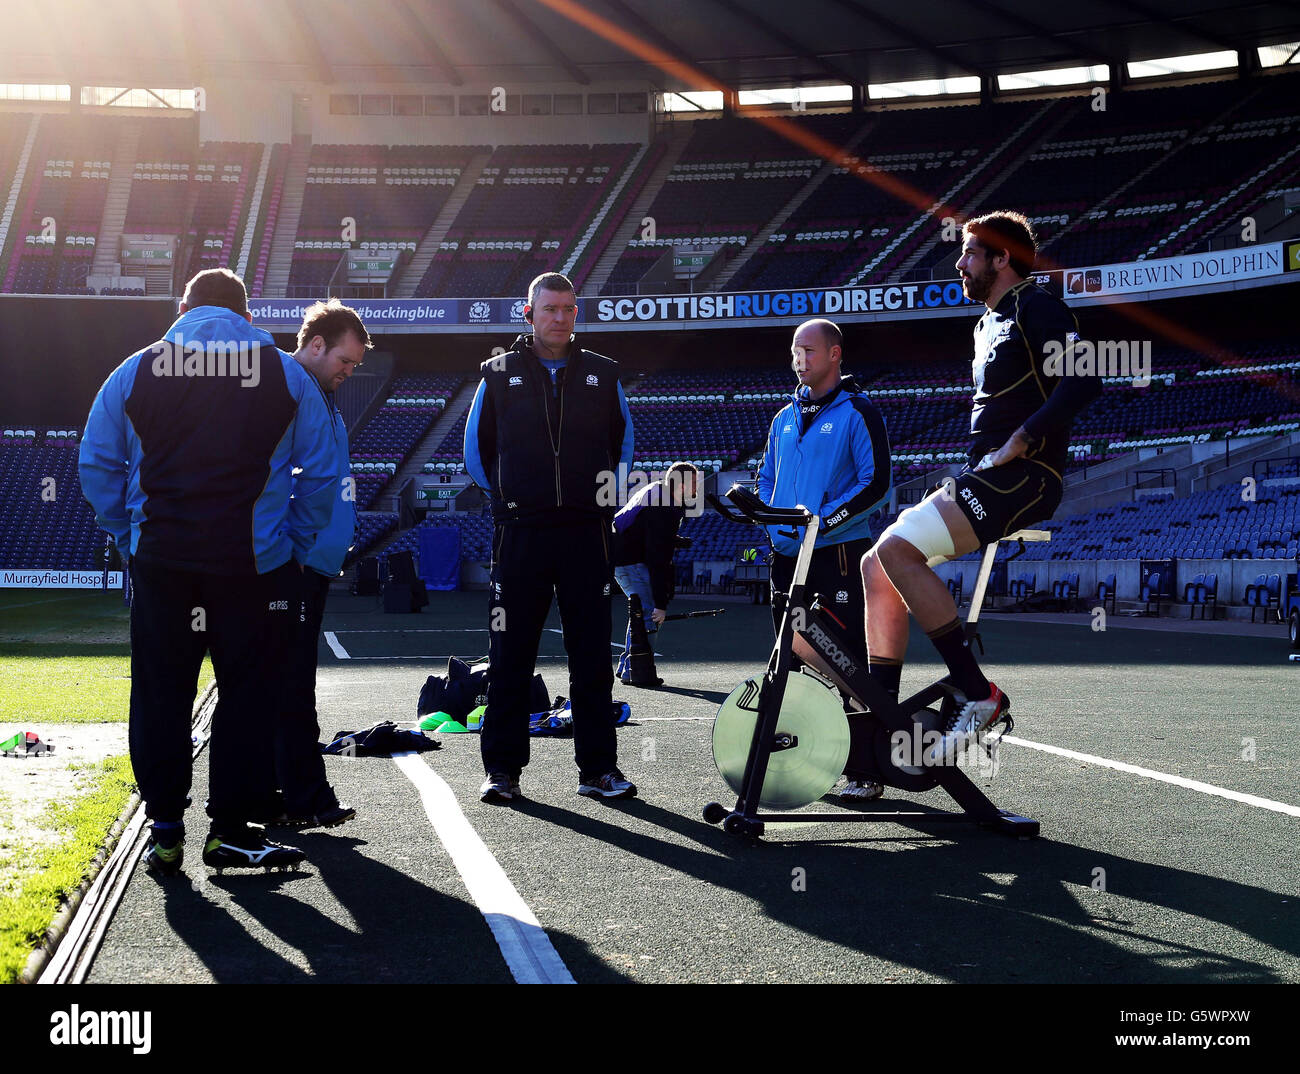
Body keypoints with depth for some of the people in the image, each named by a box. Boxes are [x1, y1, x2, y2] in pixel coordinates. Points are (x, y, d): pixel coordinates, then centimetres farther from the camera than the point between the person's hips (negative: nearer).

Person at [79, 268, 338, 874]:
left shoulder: (135, 371, 7)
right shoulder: (286, 375, 5)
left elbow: (95, 465, 6)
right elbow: (321, 472, 4)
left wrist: (128, 534, 14)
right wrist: (293, 540, 12)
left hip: (160, 562, 2)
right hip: (253, 565, -1)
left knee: (160, 696, 10)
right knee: (248, 694, 6)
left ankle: (164, 831, 15)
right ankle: (230, 830, 9)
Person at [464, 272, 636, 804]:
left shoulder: (602, 374, 10)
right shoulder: (500, 373, 6)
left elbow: (623, 443, 20)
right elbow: (476, 447, 14)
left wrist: (602, 495, 12)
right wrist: (509, 496, 11)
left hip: (586, 533, 1)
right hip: (519, 534, -1)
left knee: (592, 655, 4)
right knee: (510, 655, 1)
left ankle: (598, 768, 11)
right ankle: (502, 769, 9)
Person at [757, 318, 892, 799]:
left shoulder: (858, 412, -2)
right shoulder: (785, 417, 18)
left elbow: (876, 482, -9)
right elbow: (766, 477, 24)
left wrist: (823, 522, -17)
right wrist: (774, 523, 4)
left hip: (839, 551, -7)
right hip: (787, 555, 7)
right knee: (790, 656, 11)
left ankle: (864, 770, -2)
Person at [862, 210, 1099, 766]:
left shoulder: (1036, 307, -6)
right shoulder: (988, 323, 23)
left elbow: (1083, 378, -21)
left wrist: (1021, 440, -23)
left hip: (1022, 477, -10)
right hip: (983, 478, 10)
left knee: (897, 548, -26)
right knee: (876, 564, 1)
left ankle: (978, 695, -20)